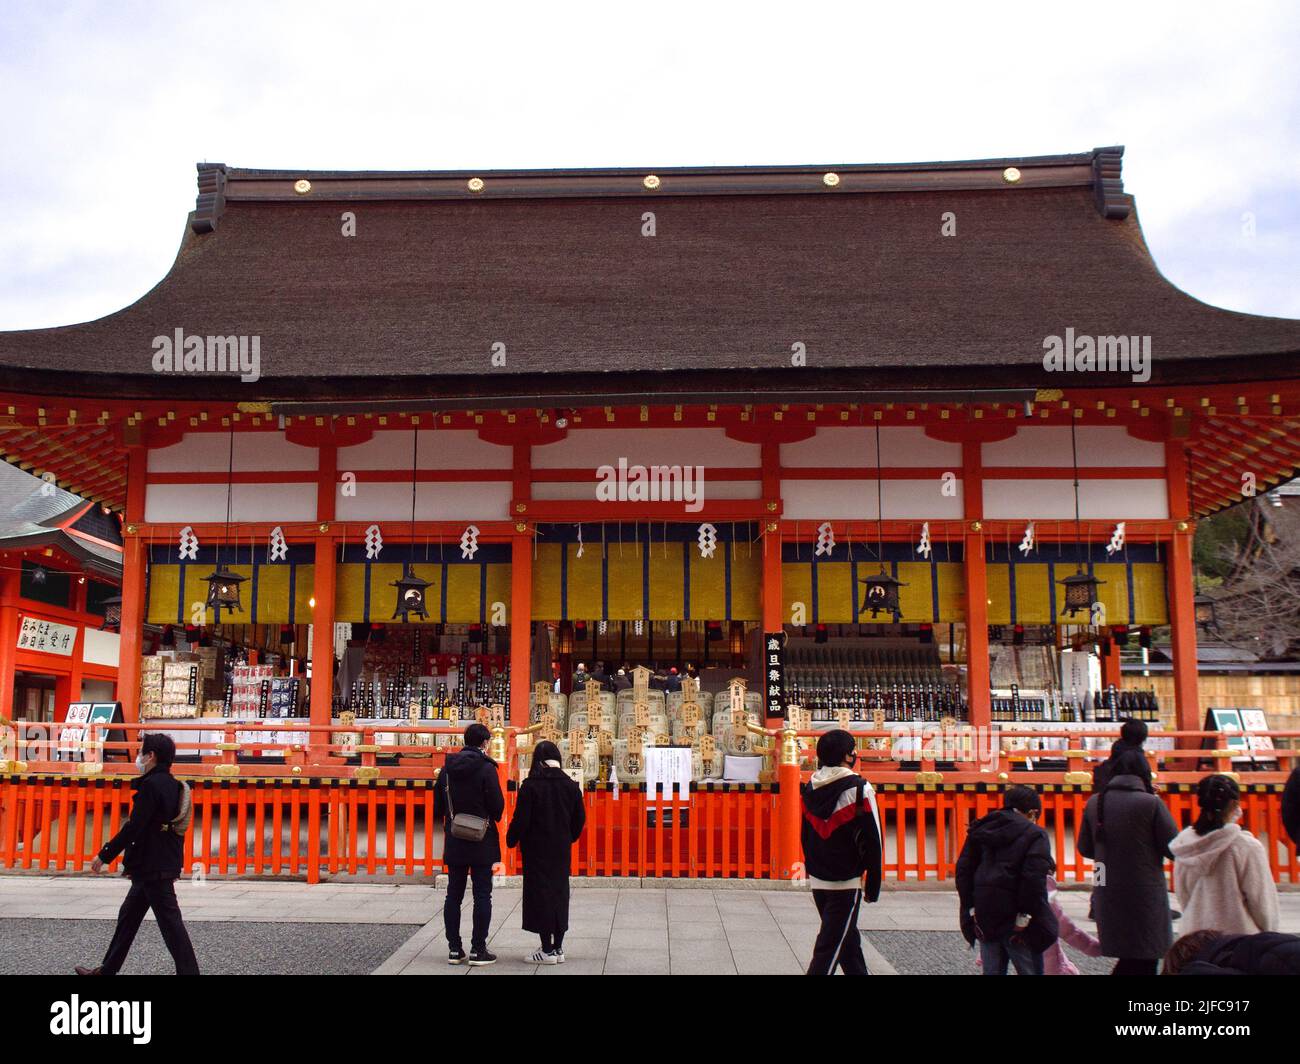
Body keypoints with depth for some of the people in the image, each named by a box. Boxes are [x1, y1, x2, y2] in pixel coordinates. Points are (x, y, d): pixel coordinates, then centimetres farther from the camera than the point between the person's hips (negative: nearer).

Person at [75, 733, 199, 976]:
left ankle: (189, 970, -5)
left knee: (169, 920, -7)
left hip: (152, 867, -10)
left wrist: (105, 855, -12)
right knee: (128, 916, 20)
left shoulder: (151, 785, -17)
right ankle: (107, 970, 31)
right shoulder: (172, 785, 12)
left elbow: (134, 827, -20)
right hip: (165, 863, 10)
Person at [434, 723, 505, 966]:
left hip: (454, 843, 5)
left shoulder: (447, 769, 3)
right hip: (481, 843, -4)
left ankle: (454, 949, 15)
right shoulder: (486, 768, -12)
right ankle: (478, 950, 3)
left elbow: (438, 808, 7)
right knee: (482, 895, 3)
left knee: (454, 895, 11)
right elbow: (497, 805, -13)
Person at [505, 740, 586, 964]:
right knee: (559, 892, 12)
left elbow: (520, 819, -12)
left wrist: (511, 840, 4)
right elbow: (580, 818, 6)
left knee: (540, 894, 2)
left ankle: (547, 950, 5)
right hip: (561, 849, 5)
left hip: (537, 849, -4)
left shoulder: (530, 786, -13)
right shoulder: (570, 785, 1)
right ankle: (558, 948, 18)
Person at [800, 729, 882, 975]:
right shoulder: (858, 789, -13)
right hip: (846, 881, -6)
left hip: (817, 880, 6)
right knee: (830, 946, -3)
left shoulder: (810, 788, 5)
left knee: (847, 938, 21)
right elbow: (871, 841, -11)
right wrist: (873, 885, -4)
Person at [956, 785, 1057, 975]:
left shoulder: (979, 830, 12)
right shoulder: (1034, 834, -4)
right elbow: (1034, 879, -16)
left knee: (992, 970, 11)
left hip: (983, 916, 5)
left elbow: (963, 870, 7)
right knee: (1030, 970, 4)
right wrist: (1025, 916, -14)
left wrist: (971, 908, 7)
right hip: (1014, 917, -5)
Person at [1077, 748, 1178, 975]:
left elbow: (1084, 848, 10)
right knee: (1144, 963, 5)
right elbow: (1174, 849, -9)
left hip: (1107, 896, 4)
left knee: (1128, 959, 17)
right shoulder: (1151, 803, -12)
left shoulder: (1094, 803, 2)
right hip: (1145, 894, -4)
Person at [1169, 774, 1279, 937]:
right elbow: (1262, 900, -8)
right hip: (1238, 934, -4)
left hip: (1194, 931, 5)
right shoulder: (1247, 846, -15)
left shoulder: (1184, 840, -2)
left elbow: (1181, 893, 6)